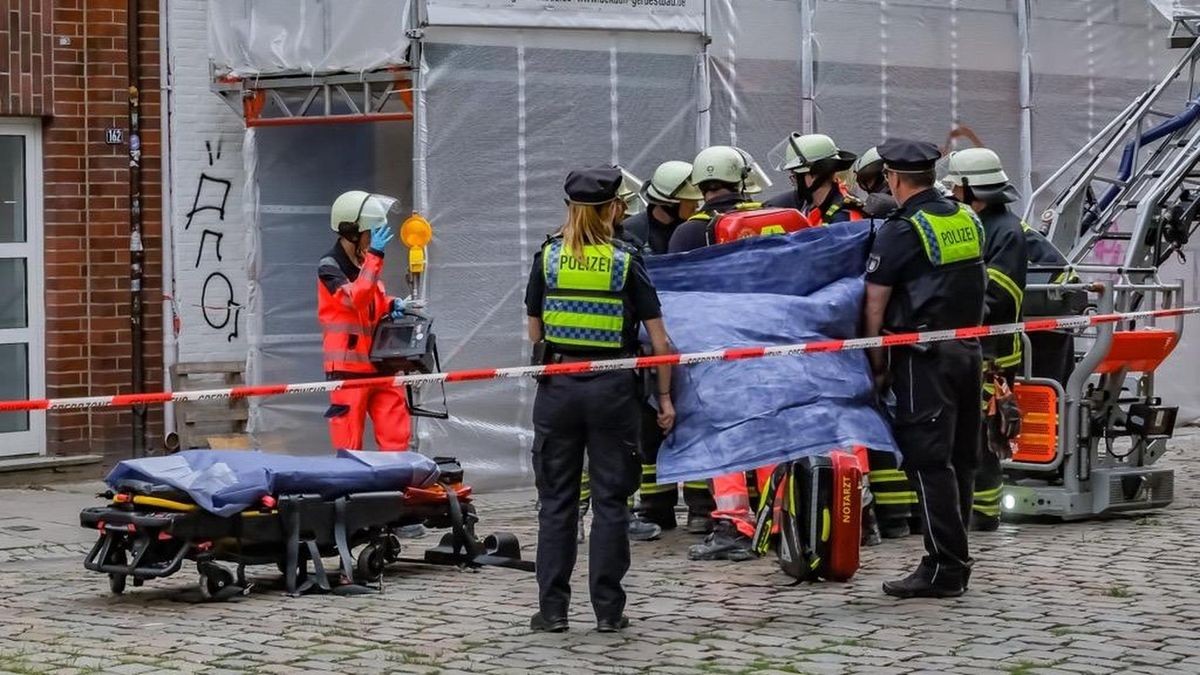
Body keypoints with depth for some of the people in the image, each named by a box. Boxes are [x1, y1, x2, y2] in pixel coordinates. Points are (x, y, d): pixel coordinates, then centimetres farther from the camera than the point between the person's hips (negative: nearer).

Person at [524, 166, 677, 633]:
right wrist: (664, 396, 4)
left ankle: (553, 608, 9)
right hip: (612, 388, -1)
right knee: (609, 501, 6)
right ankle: (608, 609, 7)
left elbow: (534, 331, 7)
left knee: (556, 501, 8)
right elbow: (658, 339, -3)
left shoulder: (547, 257, 2)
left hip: (557, 387, 1)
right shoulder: (626, 262, -3)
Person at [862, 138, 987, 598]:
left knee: (928, 461, -6)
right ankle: (955, 563, 17)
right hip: (968, 351, 8)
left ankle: (944, 567, -8)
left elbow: (875, 305, -8)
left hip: (924, 357, -8)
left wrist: (878, 364, 1)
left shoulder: (901, 231, -11)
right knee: (959, 460, 11)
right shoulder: (968, 220, 11)